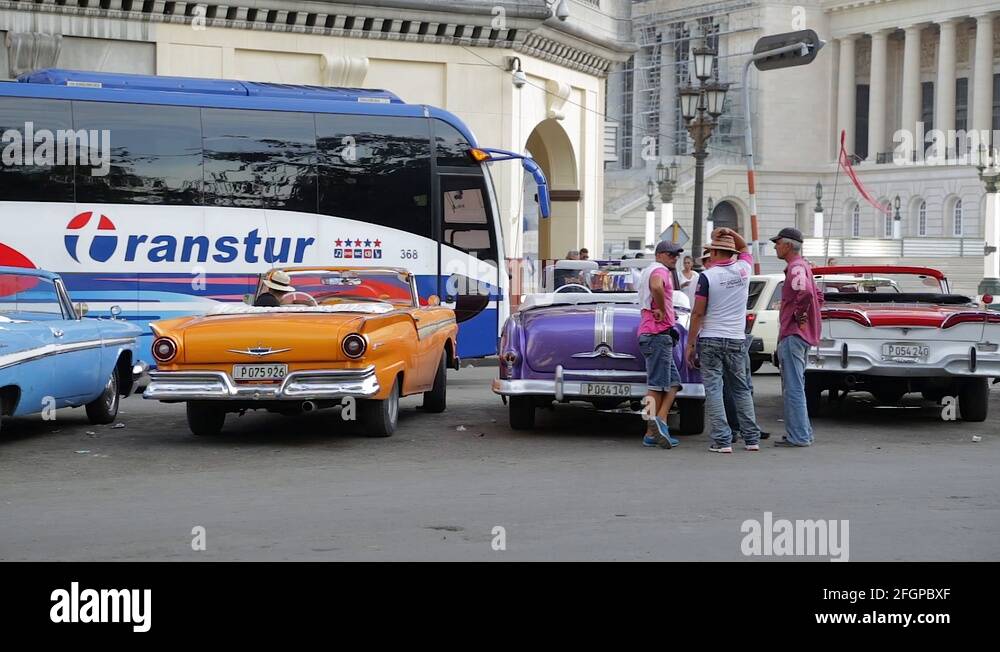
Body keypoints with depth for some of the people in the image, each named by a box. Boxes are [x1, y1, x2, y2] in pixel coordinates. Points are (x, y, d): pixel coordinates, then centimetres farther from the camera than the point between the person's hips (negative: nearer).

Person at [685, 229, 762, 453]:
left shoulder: (707, 276, -10)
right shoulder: (743, 269, 2)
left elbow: (698, 313, -10)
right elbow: (744, 248, 25)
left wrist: (690, 344, -4)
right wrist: (731, 233, 7)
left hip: (710, 340, -4)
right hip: (736, 340, 4)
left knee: (713, 390, -2)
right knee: (742, 390, 13)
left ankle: (722, 440, -8)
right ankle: (752, 438, 12)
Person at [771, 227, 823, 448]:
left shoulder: (796, 267, -14)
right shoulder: (802, 266, 19)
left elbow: (805, 292, -32)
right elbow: (818, 296, 28)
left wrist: (799, 317, -19)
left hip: (793, 336, -11)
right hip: (801, 335, 11)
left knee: (793, 388, -9)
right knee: (794, 387, 17)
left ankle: (798, 436, -8)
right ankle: (803, 433, 21)